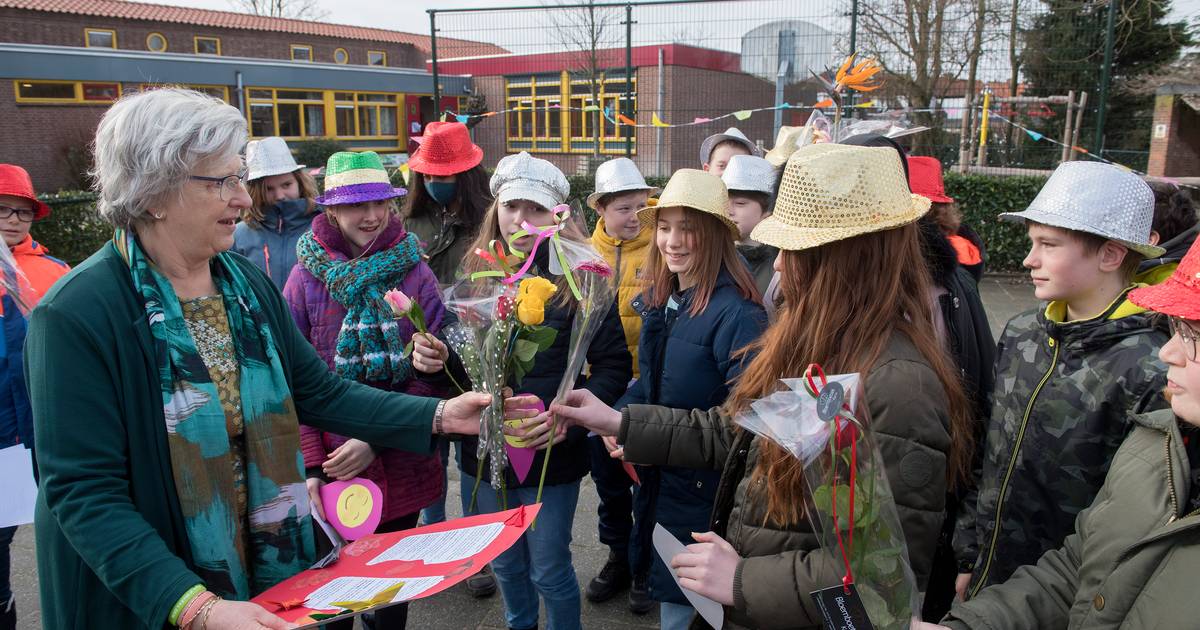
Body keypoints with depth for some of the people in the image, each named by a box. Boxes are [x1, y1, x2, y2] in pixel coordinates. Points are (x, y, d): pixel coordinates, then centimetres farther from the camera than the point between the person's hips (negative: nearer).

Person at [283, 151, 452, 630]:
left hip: (402, 464, 1)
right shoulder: (307, 277, -5)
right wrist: (311, 465, -11)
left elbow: (433, 375, -5)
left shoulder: (414, 272, -4)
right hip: (333, 467, 0)